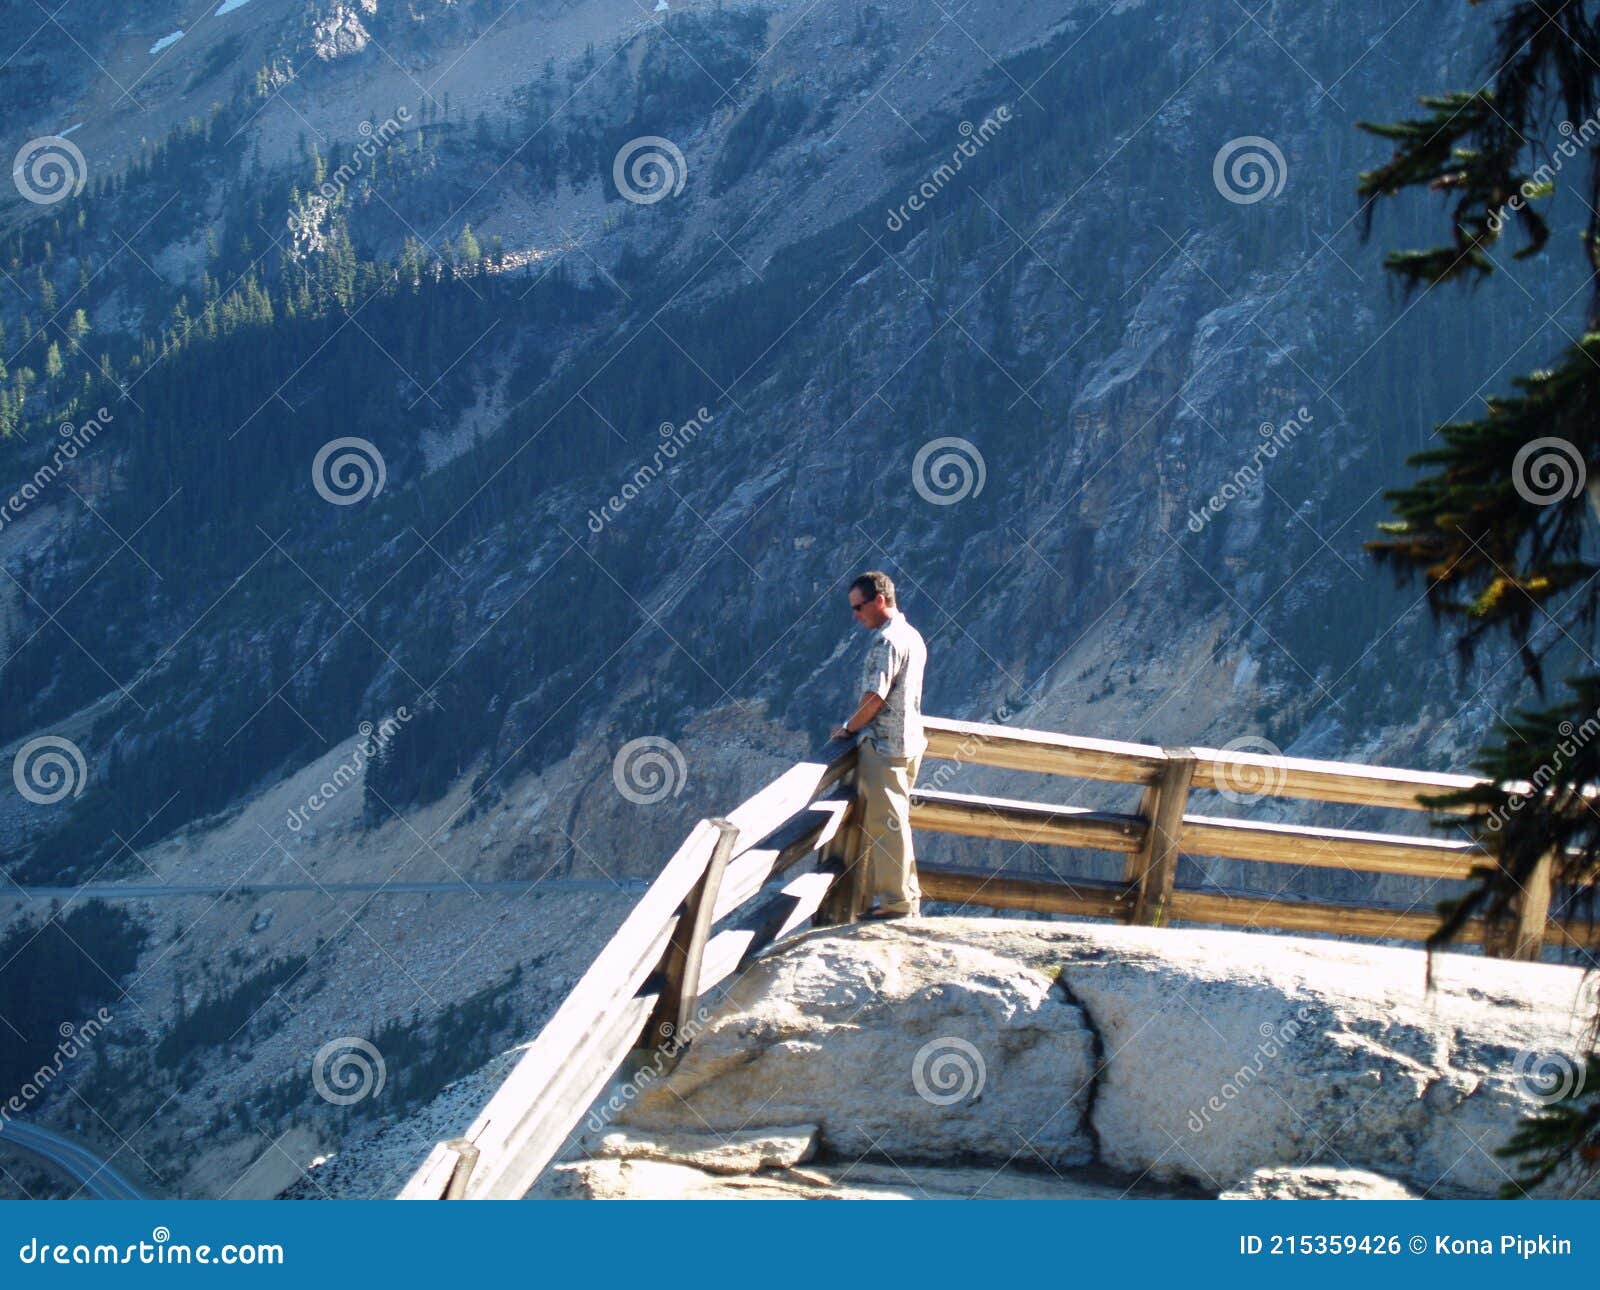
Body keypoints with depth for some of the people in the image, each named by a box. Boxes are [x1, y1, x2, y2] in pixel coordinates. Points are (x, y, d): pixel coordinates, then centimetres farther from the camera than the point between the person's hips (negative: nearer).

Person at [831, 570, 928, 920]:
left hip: (882, 745, -10)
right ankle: (908, 898, 19)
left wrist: (849, 728, -7)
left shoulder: (885, 641, -17)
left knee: (885, 823, -5)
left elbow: (875, 696, -22)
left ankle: (895, 901, -2)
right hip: (908, 741, 10)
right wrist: (858, 724, 19)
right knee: (895, 822, 16)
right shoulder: (912, 636, 14)